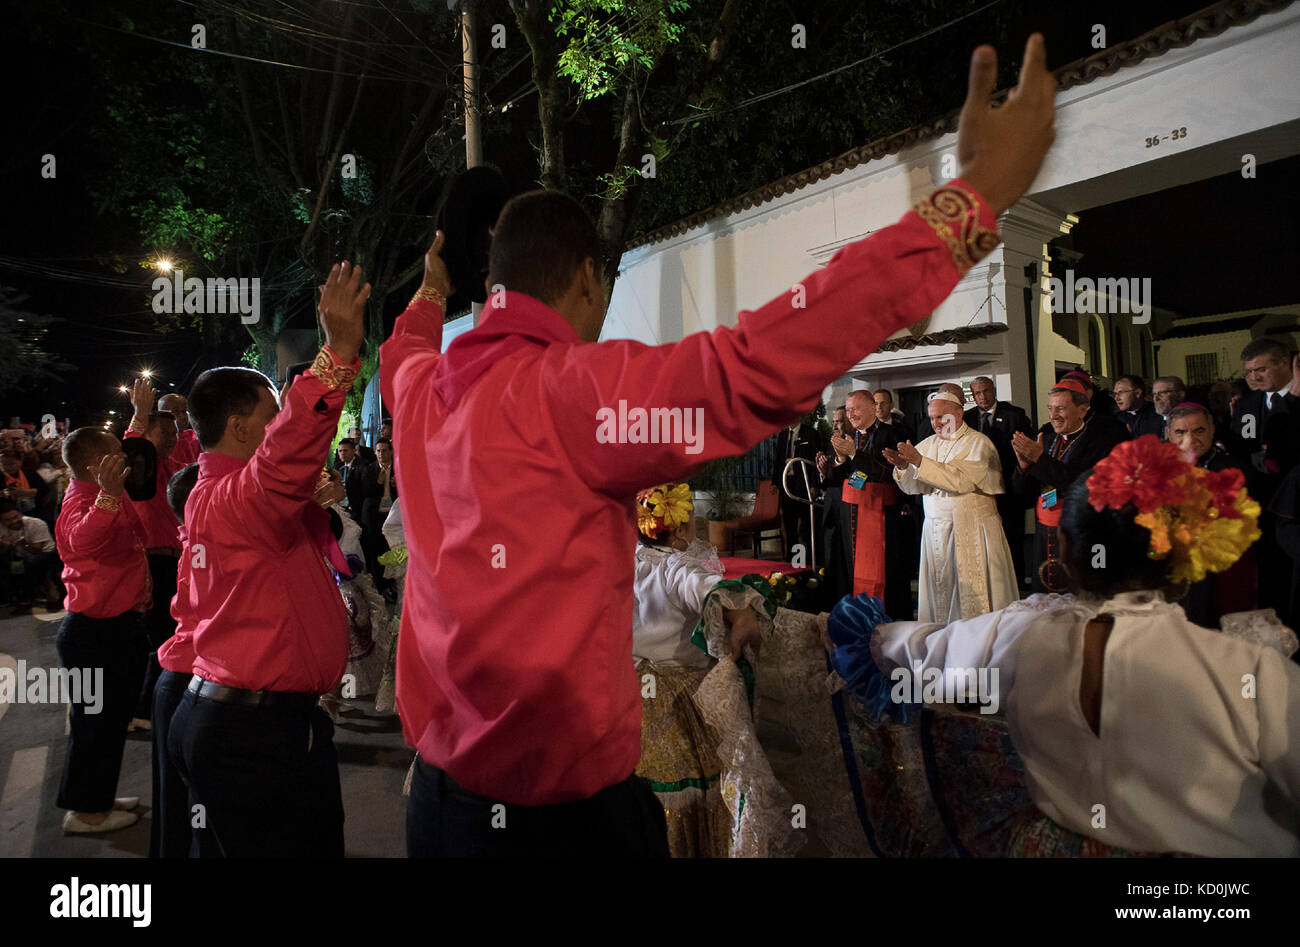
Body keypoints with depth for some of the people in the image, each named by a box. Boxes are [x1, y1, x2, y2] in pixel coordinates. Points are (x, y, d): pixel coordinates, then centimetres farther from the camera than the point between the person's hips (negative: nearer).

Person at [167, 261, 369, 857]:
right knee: (305, 845, -4)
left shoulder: (203, 497, 17)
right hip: (262, 730, -11)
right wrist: (339, 352, -42)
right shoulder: (238, 496, -17)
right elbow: (287, 454, -37)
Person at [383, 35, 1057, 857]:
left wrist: (430, 295, 48)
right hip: (563, 812, -7)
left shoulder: (420, 388, 2)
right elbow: (756, 371, -34)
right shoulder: (568, 389, -22)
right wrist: (975, 198, -28)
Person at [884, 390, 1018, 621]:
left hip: (971, 531, -5)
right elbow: (912, 486, 7)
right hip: (935, 530, 5)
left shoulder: (978, 443, -4)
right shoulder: (928, 444, 13)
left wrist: (920, 461, -22)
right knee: (938, 592, 2)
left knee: (973, 592, -5)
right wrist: (902, 467, -14)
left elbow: (962, 480, -20)